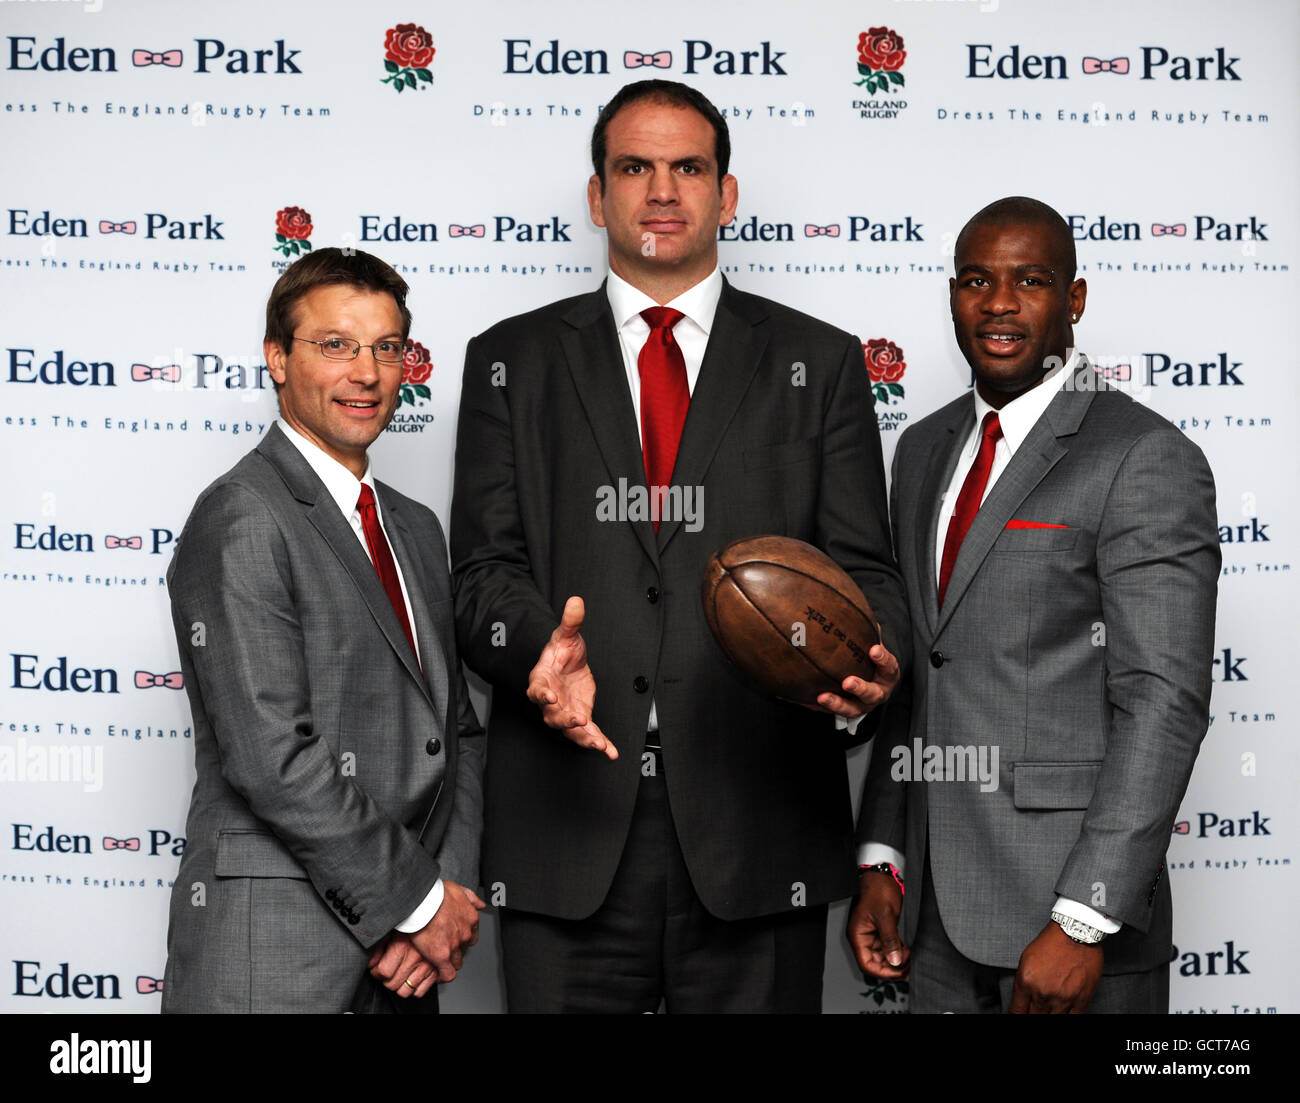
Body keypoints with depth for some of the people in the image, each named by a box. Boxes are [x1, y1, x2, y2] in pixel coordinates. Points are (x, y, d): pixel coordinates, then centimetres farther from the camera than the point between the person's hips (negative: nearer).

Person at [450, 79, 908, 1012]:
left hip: (757, 830, 0)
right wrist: (544, 650, -19)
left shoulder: (820, 364, 10)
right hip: (570, 826, 0)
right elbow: (484, 570, 3)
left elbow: (863, 569, 5)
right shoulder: (512, 362, 11)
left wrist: (870, 665, -18)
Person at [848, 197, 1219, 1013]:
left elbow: (1164, 702, -16)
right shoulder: (926, 450, 12)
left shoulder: (1146, 461, -11)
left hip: (1072, 895, -6)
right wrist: (883, 859, 9)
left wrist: (1082, 922, -19)